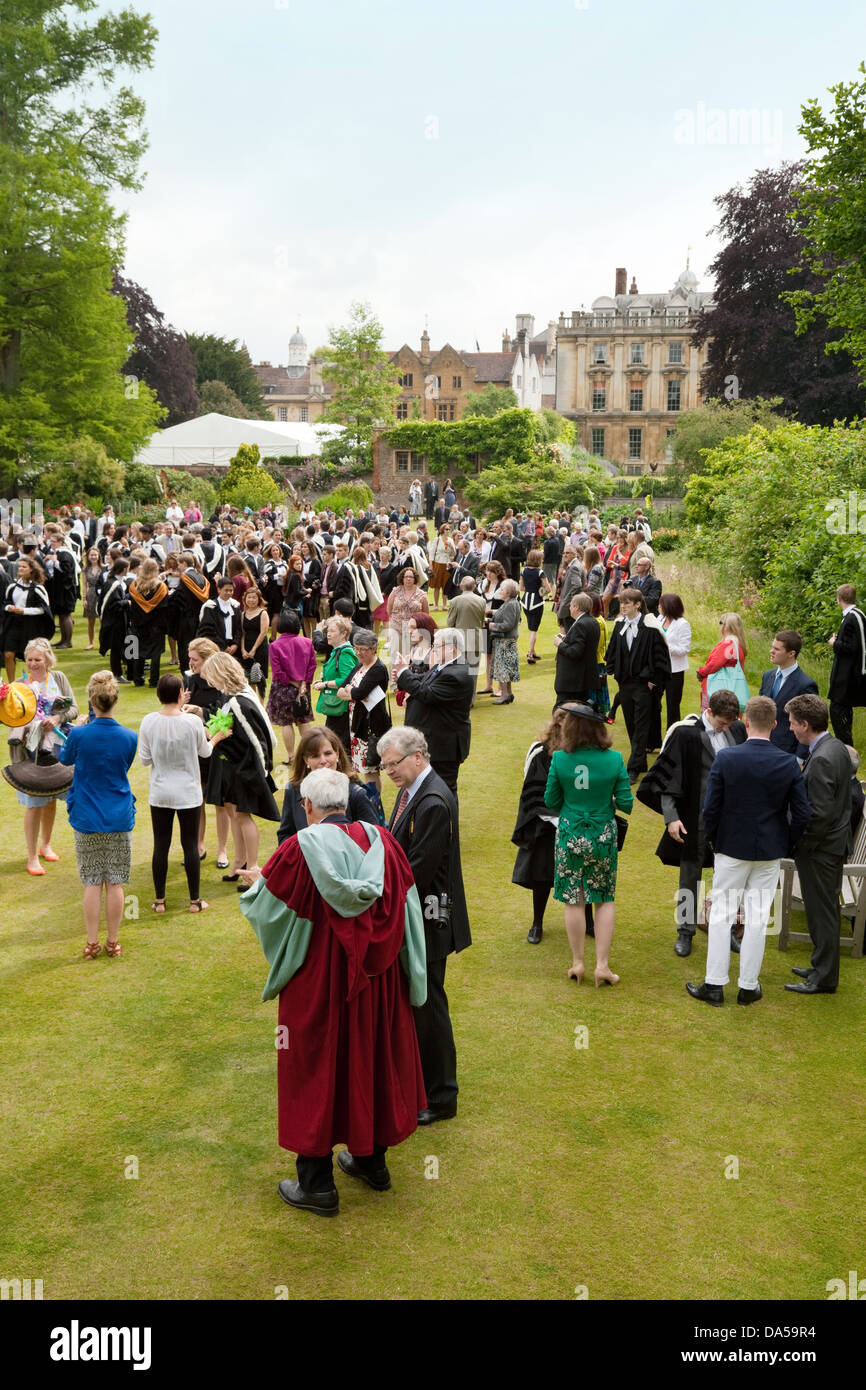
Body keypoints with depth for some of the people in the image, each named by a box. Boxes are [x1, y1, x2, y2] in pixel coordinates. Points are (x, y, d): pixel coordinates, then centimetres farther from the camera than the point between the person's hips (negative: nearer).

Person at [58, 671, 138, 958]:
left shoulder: (79, 735, -14)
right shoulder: (129, 737, -8)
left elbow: (65, 759, 8)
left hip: (87, 819, -1)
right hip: (119, 819, 1)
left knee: (92, 883, 8)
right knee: (115, 883, 9)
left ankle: (92, 943, 15)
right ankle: (113, 942, 17)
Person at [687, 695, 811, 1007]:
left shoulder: (725, 758, -15)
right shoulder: (789, 763, -10)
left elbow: (710, 809, -11)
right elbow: (802, 815, -6)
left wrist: (713, 840, 6)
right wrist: (786, 846, 10)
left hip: (731, 848, -1)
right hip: (770, 852, 1)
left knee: (721, 914, 9)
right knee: (758, 918, 10)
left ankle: (714, 985, 14)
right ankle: (748, 987, 18)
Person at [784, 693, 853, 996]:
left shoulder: (821, 760, -26)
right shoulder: (837, 747, 4)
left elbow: (819, 814, -27)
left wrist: (799, 846, -15)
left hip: (820, 848, -10)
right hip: (835, 841, 10)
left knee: (821, 912, 3)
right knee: (826, 909, 20)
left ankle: (824, 979, 15)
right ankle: (823, 968, 33)